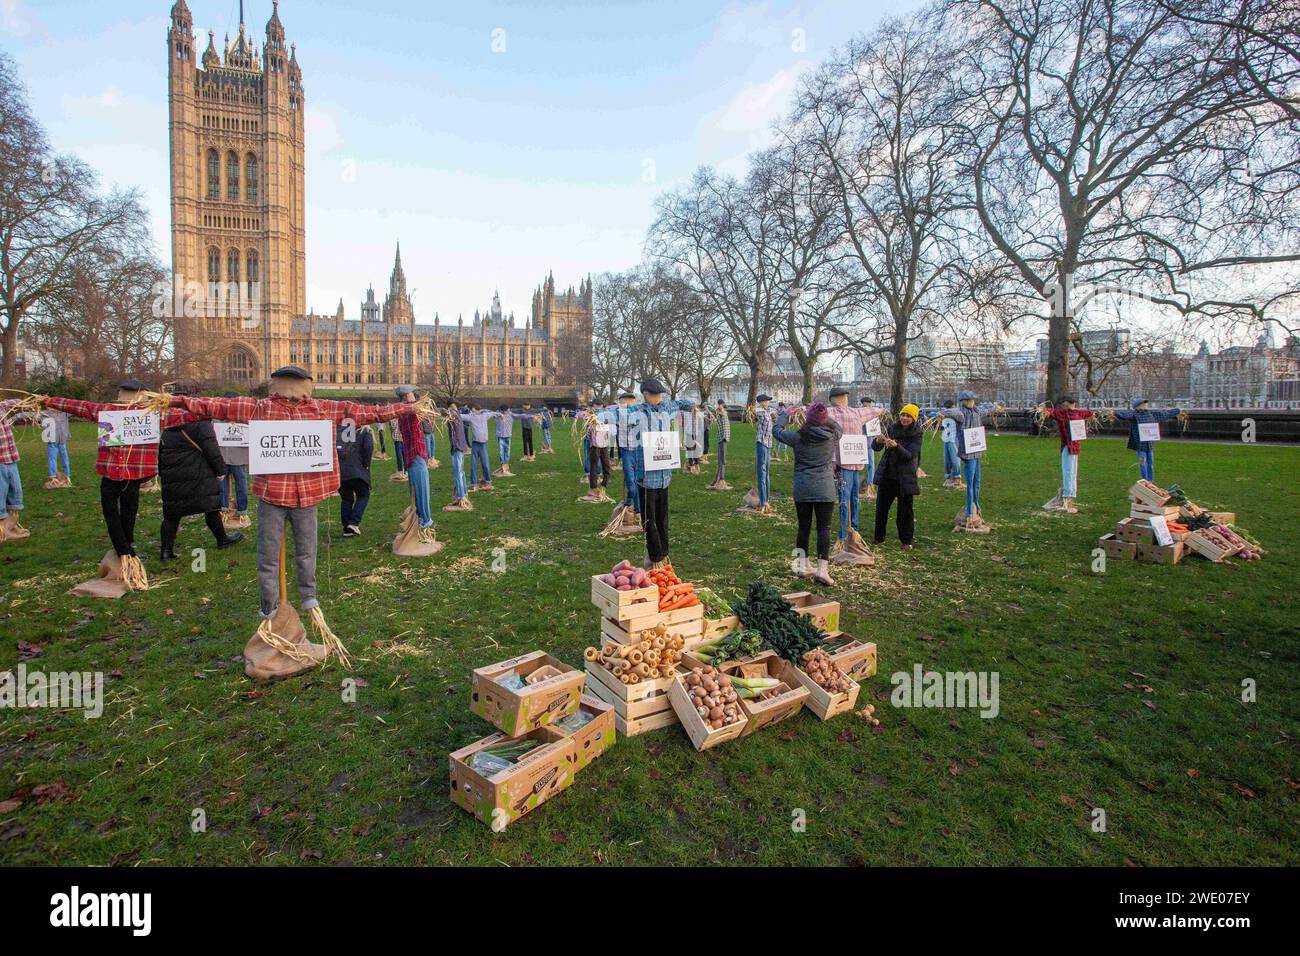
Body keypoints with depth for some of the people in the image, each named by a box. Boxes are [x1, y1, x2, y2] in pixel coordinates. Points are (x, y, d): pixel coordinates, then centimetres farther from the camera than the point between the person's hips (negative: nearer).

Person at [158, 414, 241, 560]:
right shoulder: (202, 425, -7)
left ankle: (167, 549, 3)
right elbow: (212, 450, -16)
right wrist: (220, 470, -9)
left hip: (172, 484, 5)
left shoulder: (167, 432, 16)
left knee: (171, 515, 10)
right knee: (212, 509, 10)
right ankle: (222, 540, 22)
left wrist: (163, 474, 27)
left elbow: (159, 456, 20)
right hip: (200, 481, -5)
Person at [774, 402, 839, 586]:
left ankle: (803, 566, 18)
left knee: (804, 527, 12)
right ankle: (822, 568, -8)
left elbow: (777, 432, 11)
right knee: (824, 528, 0)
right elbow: (836, 424, 20)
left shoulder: (798, 437, -6)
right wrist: (822, 416, 27)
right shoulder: (833, 434, -4)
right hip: (825, 490, -1)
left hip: (802, 489, 1)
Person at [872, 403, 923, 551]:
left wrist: (896, 446, -35)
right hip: (886, 475, 3)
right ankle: (879, 539, 21)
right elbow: (876, 447, -1)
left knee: (905, 510, 2)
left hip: (905, 477, -3)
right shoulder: (892, 428, 3)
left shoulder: (917, 434, -6)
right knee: (881, 507, 7)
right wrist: (878, 441, -24)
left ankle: (906, 541, 16)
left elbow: (910, 455, -19)